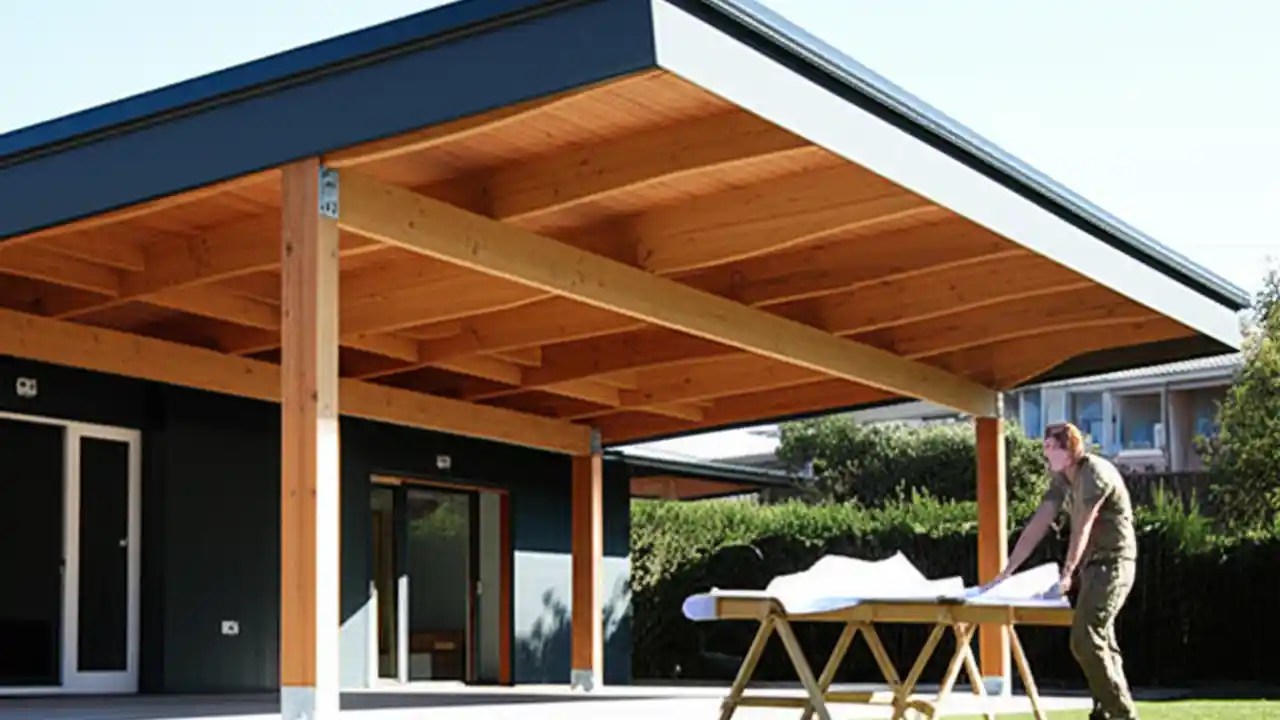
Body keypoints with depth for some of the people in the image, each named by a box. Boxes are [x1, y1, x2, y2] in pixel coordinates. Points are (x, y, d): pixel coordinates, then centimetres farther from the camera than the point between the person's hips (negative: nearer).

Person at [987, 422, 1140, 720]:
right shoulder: (1061, 480, 9)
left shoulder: (1095, 472, -16)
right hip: (1094, 564, 9)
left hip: (1112, 563, -9)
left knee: (1085, 640, -15)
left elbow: (1082, 528, -20)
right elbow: (1037, 525, 6)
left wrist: (1067, 574, -22)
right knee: (1101, 642, 12)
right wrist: (1006, 571, 1)